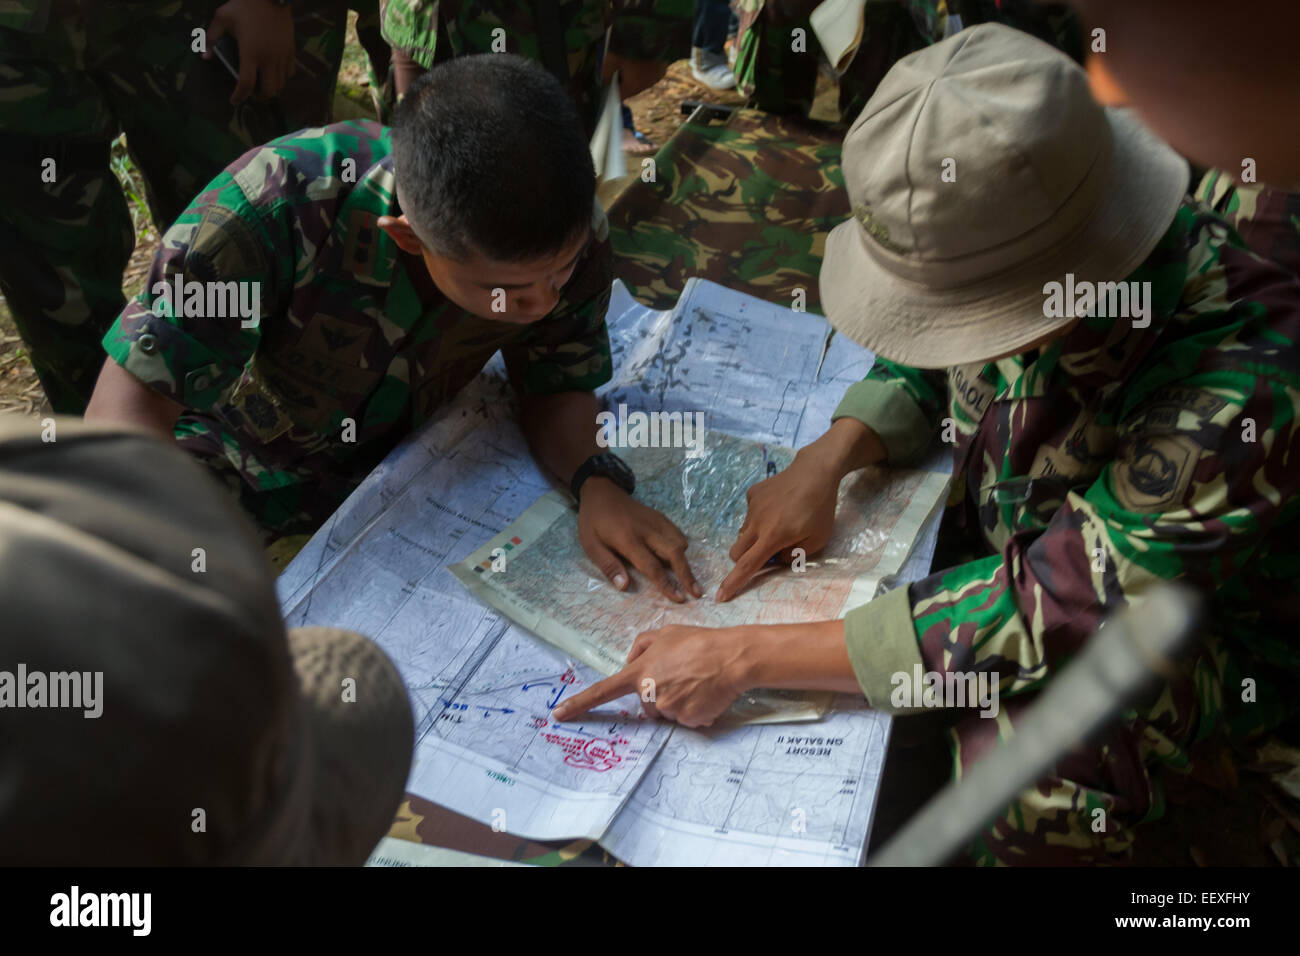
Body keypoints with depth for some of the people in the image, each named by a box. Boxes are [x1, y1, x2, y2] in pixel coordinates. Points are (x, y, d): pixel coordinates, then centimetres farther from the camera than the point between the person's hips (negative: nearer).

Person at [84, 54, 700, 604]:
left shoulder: (570, 235, -26)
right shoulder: (277, 206, -38)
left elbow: (558, 385, -10)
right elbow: (131, 401, -35)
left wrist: (595, 482, -32)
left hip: (394, 459, 3)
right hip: (238, 465, -3)